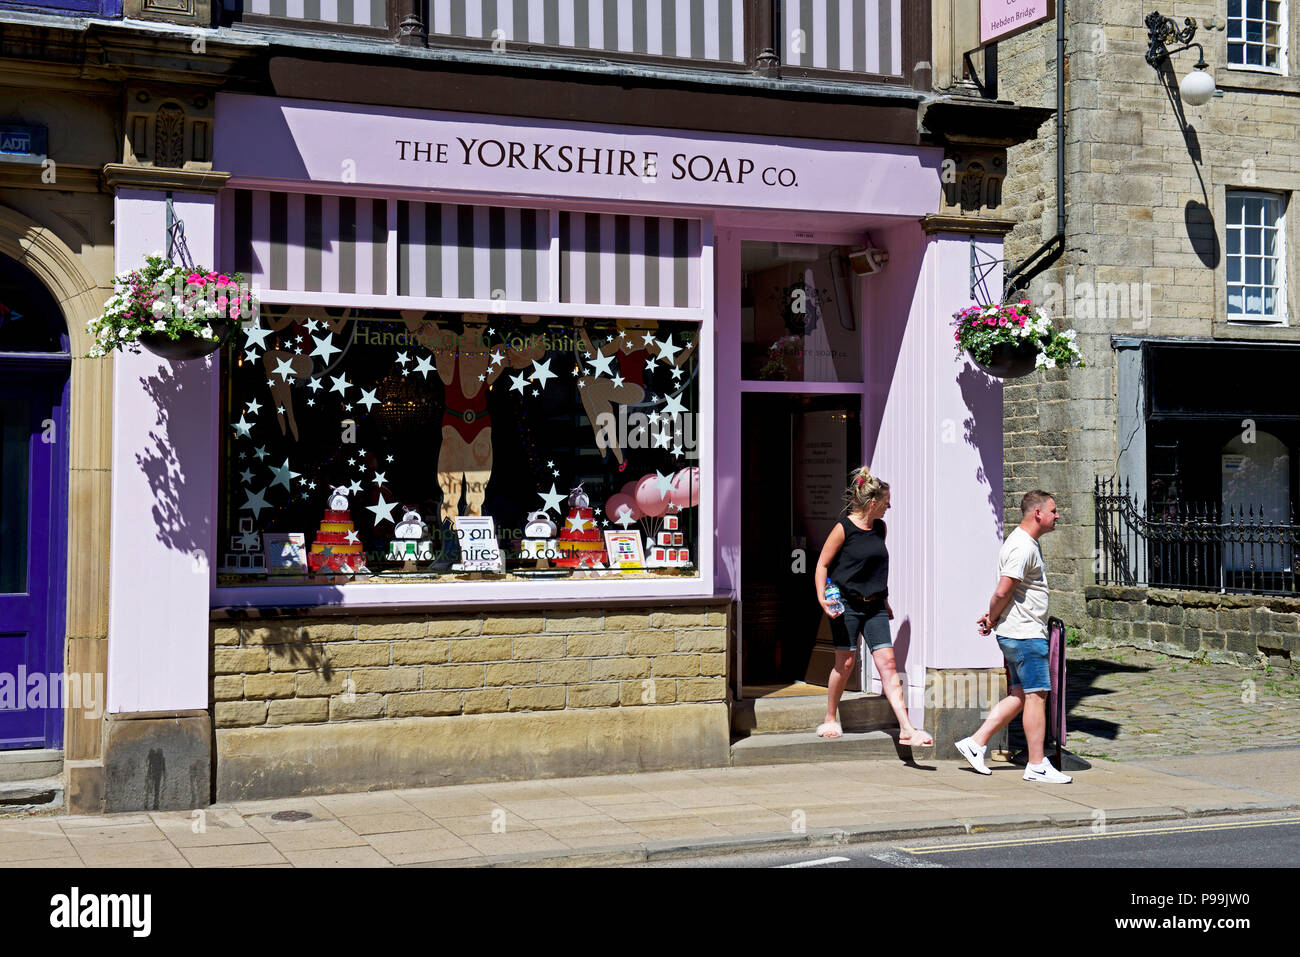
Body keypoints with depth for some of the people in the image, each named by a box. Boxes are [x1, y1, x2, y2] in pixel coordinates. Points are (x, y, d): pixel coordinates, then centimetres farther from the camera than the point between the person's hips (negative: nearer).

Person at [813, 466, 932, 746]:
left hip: (874, 607, 5)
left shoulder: (879, 528, 10)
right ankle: (830, 719, 23)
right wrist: (821, 598, -16)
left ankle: (906, 730, -11)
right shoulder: (843, 529, -9)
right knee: (845, 663, 1)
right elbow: (822, 565, -4)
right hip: (846, 604, -5)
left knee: (888, 663, -5)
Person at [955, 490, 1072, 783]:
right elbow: (1002, 592, -22)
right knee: (1036, 694, -5)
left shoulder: (1027, 542, 17)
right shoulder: (1023, 547, -18)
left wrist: (992, 618, 11)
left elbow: (1003, 595, 22)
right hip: (1024, 634, -10)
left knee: (1020, 695, 12)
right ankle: (1037, 765, 0)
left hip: (1017, 634, 10)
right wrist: (993, 618, -6)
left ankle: (975, 743, 14)